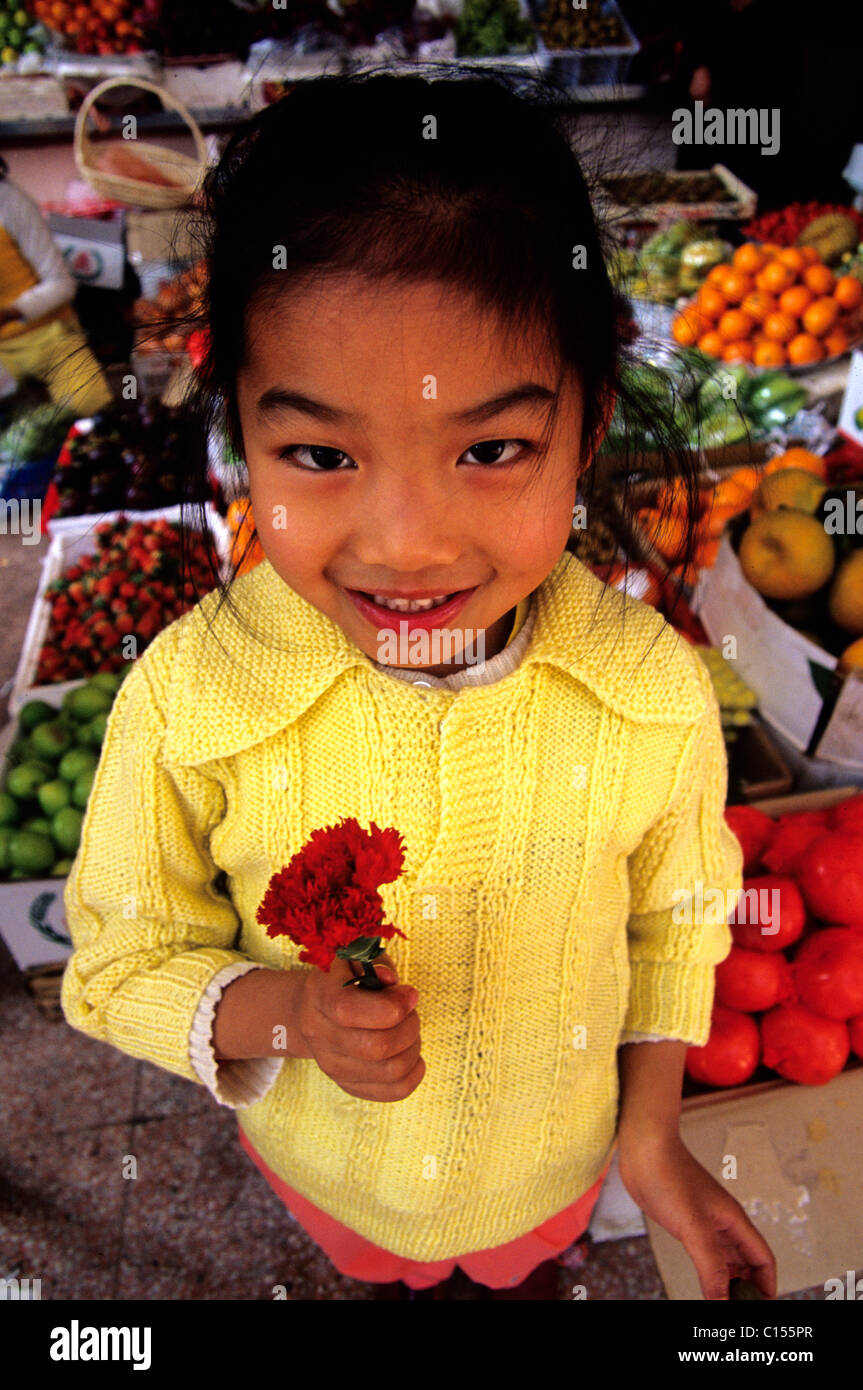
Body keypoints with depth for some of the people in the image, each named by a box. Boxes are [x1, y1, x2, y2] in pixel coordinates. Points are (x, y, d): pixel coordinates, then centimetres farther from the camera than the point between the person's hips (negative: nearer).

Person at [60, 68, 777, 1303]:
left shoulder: (657, 693, -28)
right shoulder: (185, 701, -33)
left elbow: (675, 921, -9)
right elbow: (124, 960, -17)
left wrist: (652, 1136, -4)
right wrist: (284, 1014, -35)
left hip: (551, 1156, 1)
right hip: (326, 1160, 0)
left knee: (527, 1257, 35)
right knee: (378, 1264, 35)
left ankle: (526, 1270, 72)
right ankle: (403, 1279, 71)